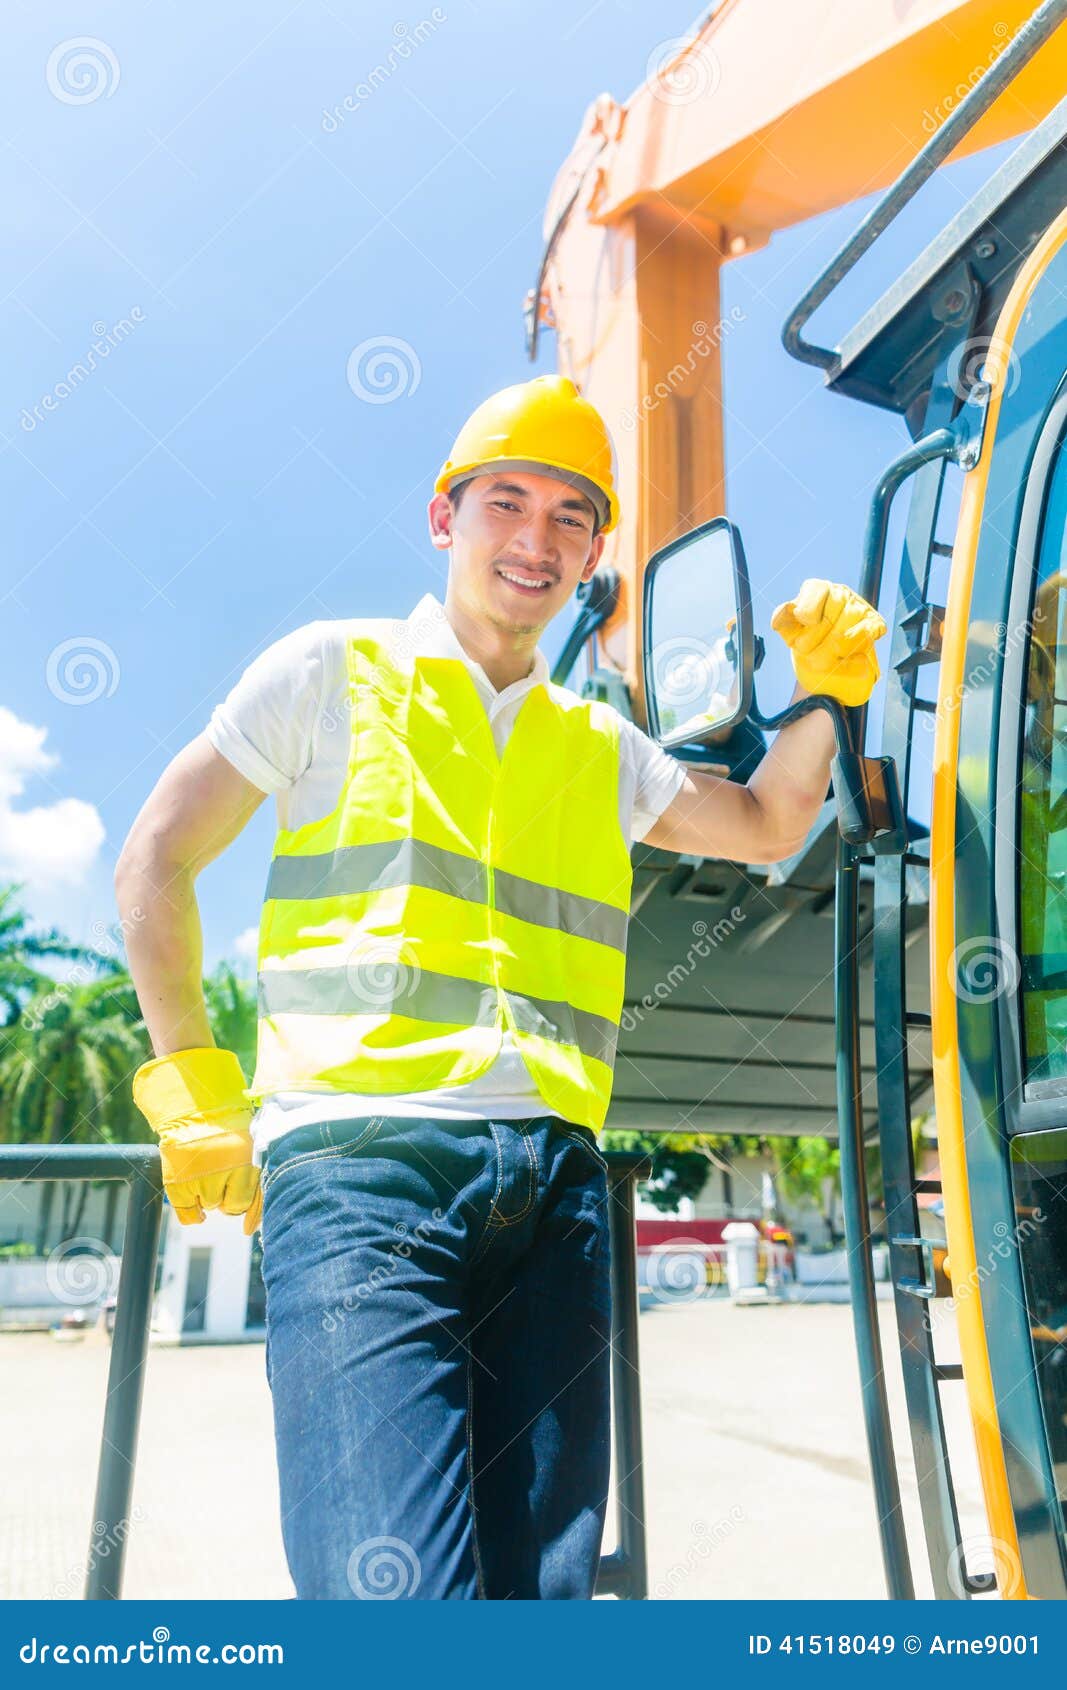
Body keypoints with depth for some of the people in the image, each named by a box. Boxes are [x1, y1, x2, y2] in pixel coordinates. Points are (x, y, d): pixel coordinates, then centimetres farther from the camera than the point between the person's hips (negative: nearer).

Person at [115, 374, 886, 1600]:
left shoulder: (600, 748, 21)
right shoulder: (334, 672, 10)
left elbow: (765, 825, 27)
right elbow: (154, 864, 9)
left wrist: (830, 686, 12)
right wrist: (196, 1090, 2)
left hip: (551, 1175, 5)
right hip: (359, 1155, -4)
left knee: (541, 1581, 6)